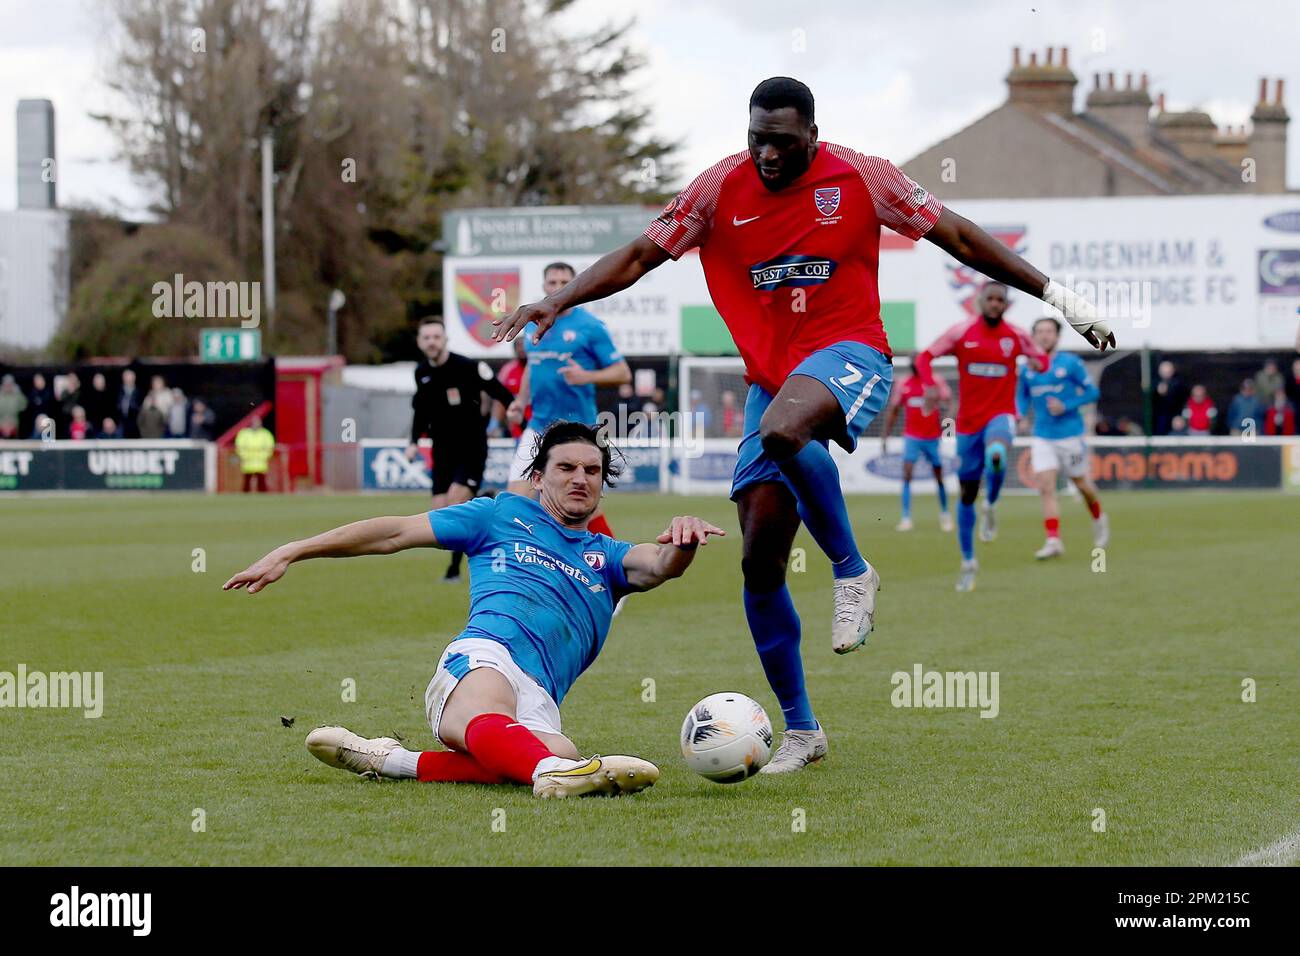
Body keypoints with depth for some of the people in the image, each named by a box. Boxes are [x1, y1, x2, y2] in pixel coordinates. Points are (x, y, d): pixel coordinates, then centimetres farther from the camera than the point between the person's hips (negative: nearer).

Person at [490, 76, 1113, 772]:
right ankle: (800, 730, 8)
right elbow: (638, 256, 4)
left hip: (847, 355, -4)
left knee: (783, 429, -40)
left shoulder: (860, 178, -3)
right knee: (759, 562, -4)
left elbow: (961, 240, 2)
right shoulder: (721, 187, 3)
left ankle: (851, 571, -16)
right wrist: (557, 302, -9)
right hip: (770, 380, 4)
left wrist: (1058, 297, 2)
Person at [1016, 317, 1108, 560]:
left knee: (1081, 483, 11)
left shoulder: (1070, 363, -6)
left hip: (1070, 434, -3)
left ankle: (1099, 520, 40)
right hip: (1042, 437, 3)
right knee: (1045, 486, -11)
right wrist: (1020, 415, -4)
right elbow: (1022, 397, 17)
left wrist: (1065, 406, -17)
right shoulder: (1028, 369, 4)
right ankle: (1054, 540, -12)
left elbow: (1092, 392, -4)